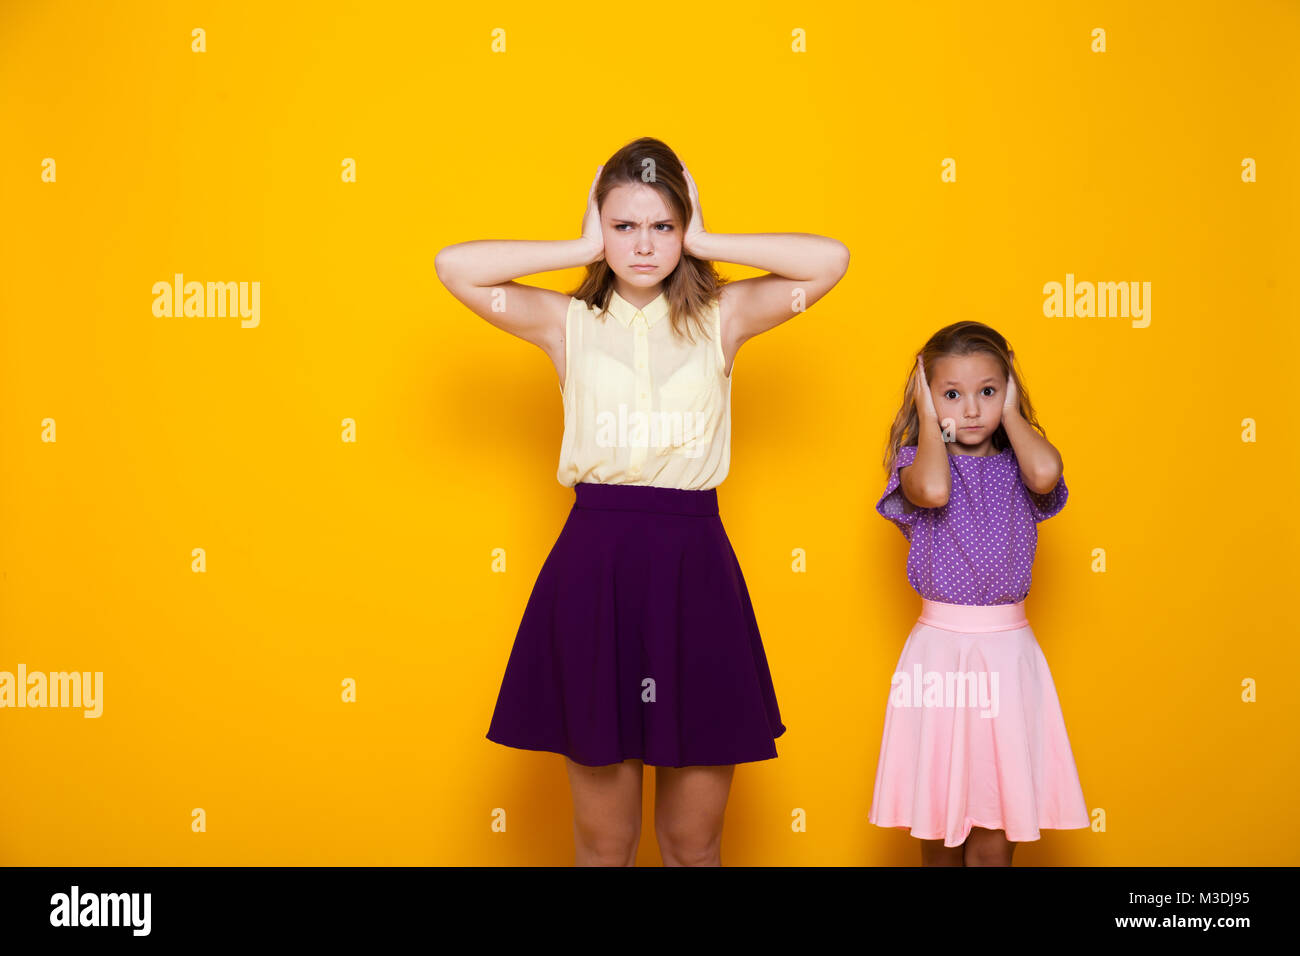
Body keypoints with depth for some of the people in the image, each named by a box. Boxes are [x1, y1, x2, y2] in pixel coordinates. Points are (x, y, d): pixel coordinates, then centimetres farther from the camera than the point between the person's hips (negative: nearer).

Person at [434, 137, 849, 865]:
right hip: (594, 563, 0)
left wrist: (706, 244, -1)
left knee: (693, 840, 10)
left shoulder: (721, 317, 7)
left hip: (695, 565, 1)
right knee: (602, 838, 9)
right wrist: (580, 250, -1)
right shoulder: (570, 323, 6)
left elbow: (831, 259, -4)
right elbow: (453, 266, -5)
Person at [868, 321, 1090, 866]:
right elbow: (933, 490, -23)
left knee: (994, 839, 5)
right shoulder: (917, 461, 1)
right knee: (937, 826, 8)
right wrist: (929, 418, -7)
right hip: (939, 649, -1)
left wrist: (1010, 412, -2)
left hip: (1008, 651, 1)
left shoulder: (1018, 465, 6)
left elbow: (1046, 474, -19)